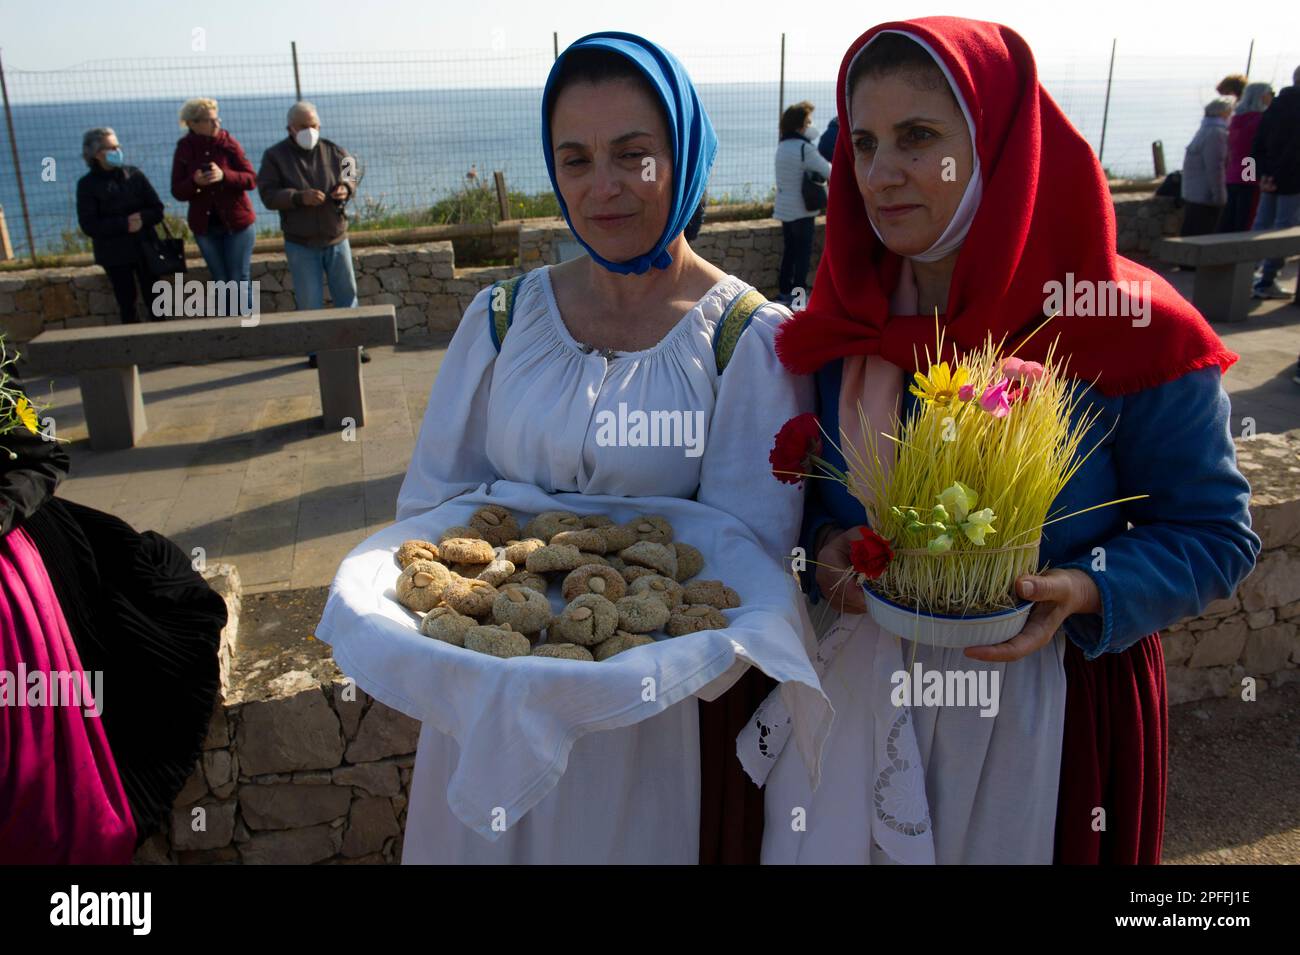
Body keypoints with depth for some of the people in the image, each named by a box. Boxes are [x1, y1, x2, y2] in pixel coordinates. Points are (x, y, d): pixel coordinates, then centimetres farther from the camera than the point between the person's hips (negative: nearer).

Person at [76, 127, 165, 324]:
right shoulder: (87, 184, -3)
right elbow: (89, 225, -11)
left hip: (144, 248, 2)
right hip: (115, 254, -2)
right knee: (127, 304, 3)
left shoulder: (134, 174, 4)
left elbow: (157, 210, 2)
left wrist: (142, 217, -19)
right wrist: (124, 224, -19)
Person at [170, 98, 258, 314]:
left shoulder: (228, 143, -5)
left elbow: (252, 179, -10)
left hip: (237, 223, -2)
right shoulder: (184, 149, -1)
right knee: (221, 284, 10)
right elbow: (178, 191, -2)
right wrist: (194, 182, -23)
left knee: (241, 282, 1)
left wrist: (224, 175, -27)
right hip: (205, 226, 2)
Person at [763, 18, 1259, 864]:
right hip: (862, 690, 3)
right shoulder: (844, 319, -3)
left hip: (1045, 708, -3)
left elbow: (1216, 533, -8)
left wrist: (1085, 592, -24)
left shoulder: (1127, 329, -15)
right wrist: (830, 545, -13)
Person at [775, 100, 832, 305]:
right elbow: (828, 171, -18)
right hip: (801, 209, -8)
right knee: (803, 252, 1)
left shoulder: (782, 146, 9)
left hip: (784, 209, 8)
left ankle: (785, 290, 18)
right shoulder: (804, 148, -18)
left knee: (789, 250, 14)